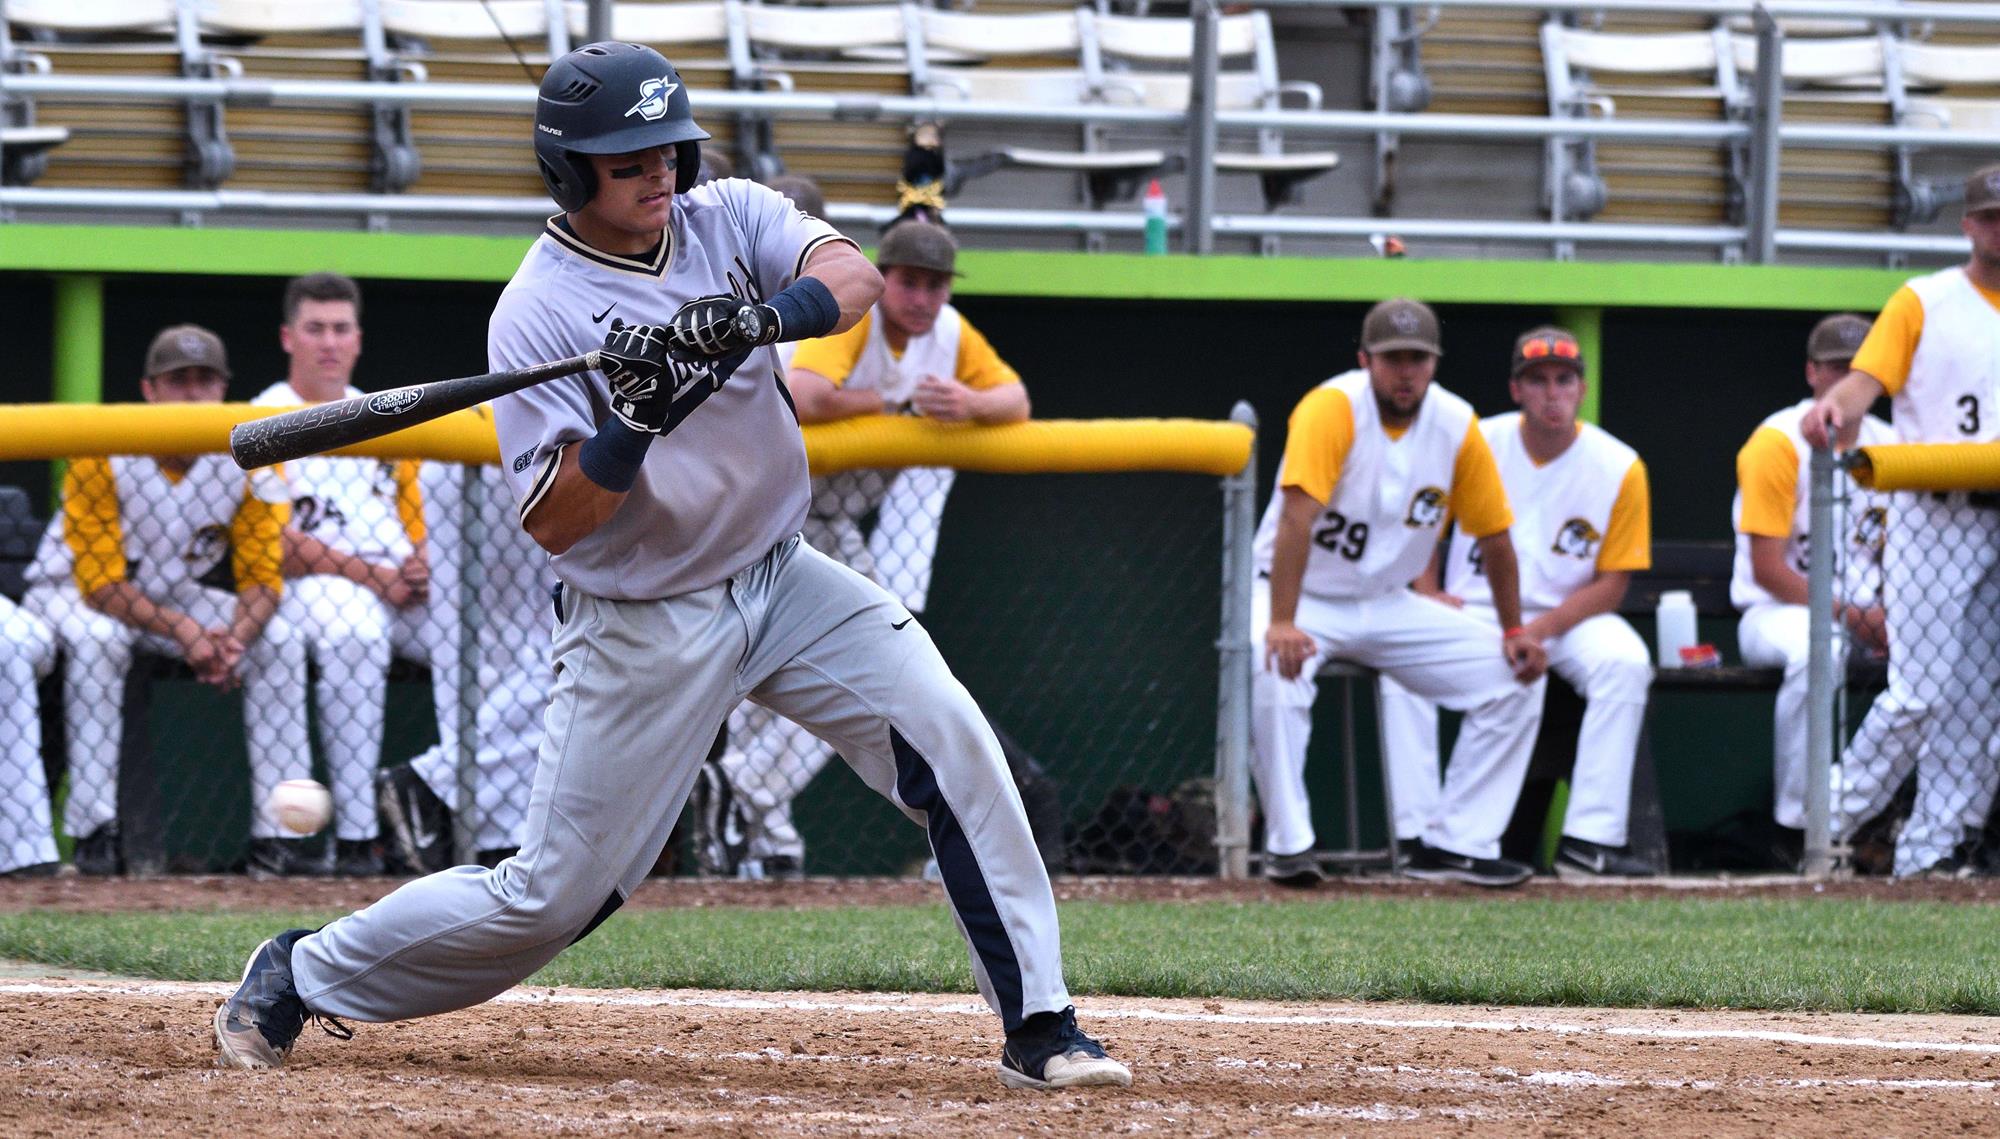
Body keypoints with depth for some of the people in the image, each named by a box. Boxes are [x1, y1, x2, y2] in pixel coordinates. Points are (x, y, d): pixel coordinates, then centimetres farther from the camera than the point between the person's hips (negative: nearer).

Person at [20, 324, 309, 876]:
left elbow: (261, 578, -12)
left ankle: (278, 835, -15)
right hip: (71, 591, -4)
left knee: (279, 640, -17)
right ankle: (95, 828, -34)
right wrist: (181, 630, -41)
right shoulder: (101, 455, -24)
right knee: (97, 639, -37)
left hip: (178, 597, 4)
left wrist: (234, 640, -35)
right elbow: (101, 583, -27)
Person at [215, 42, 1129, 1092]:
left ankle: (1037, 1027, -11)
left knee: (950, 741, -15)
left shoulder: (728, 219, -1)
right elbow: (552, 522, -19)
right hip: (641, 632, -4)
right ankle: (304, 975, 19)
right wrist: (636, 424, -35)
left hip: (782, 579, 4)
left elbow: (852, 277, -19)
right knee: (553, 895, -2)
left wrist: (764, 317, -38)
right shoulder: (537, 314, -15)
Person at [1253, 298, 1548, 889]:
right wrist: (1281, 624, -45)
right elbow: (1297, 516, -35)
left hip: (1390, 606, 6)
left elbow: (1493, 534, 6)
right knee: (1273, 670, -37)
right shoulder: (1333, 409, -23)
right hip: (1305, 597, -5)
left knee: (1517, 676, -6)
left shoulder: (1456, 425, -6)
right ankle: (1289, 846, -24)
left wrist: (1514, 632, 1)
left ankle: (1456, 844, -4)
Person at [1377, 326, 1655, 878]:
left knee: (1623, 663, -32)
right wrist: (1428, 597, -10)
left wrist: (1539, 631, -19)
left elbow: (1612, 583, -5)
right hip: (1472, 613, 0)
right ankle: (1421, 835, -27)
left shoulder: (1619, 468, -5)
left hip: (1569, 616, 0)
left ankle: (1590, 838, -34)